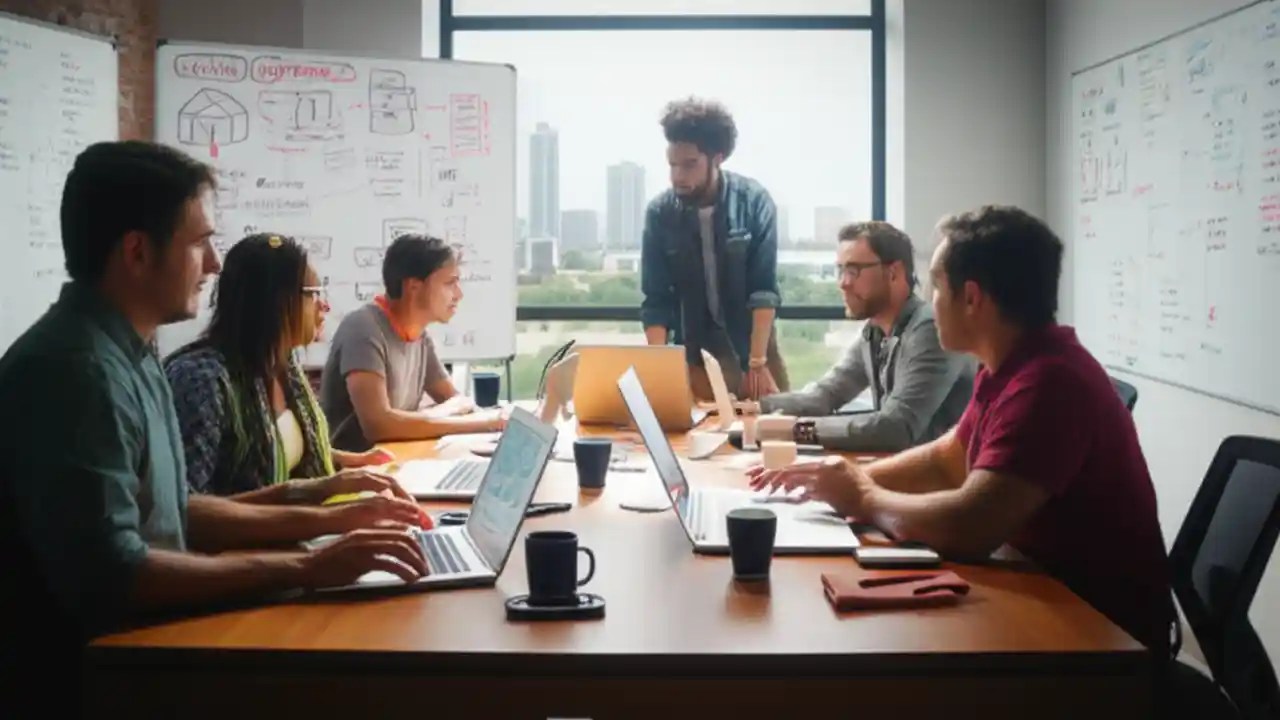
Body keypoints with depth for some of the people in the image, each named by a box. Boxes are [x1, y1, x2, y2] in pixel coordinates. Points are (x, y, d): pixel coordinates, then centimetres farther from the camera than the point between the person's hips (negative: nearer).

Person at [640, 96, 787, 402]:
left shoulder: (754, 201, -14)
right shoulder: (659, 213, -9)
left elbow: (764, 290, -15)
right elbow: (656, 302, -7)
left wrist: (757, 362, -20)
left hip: (752, 345, -1)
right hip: (694, 355, 1)